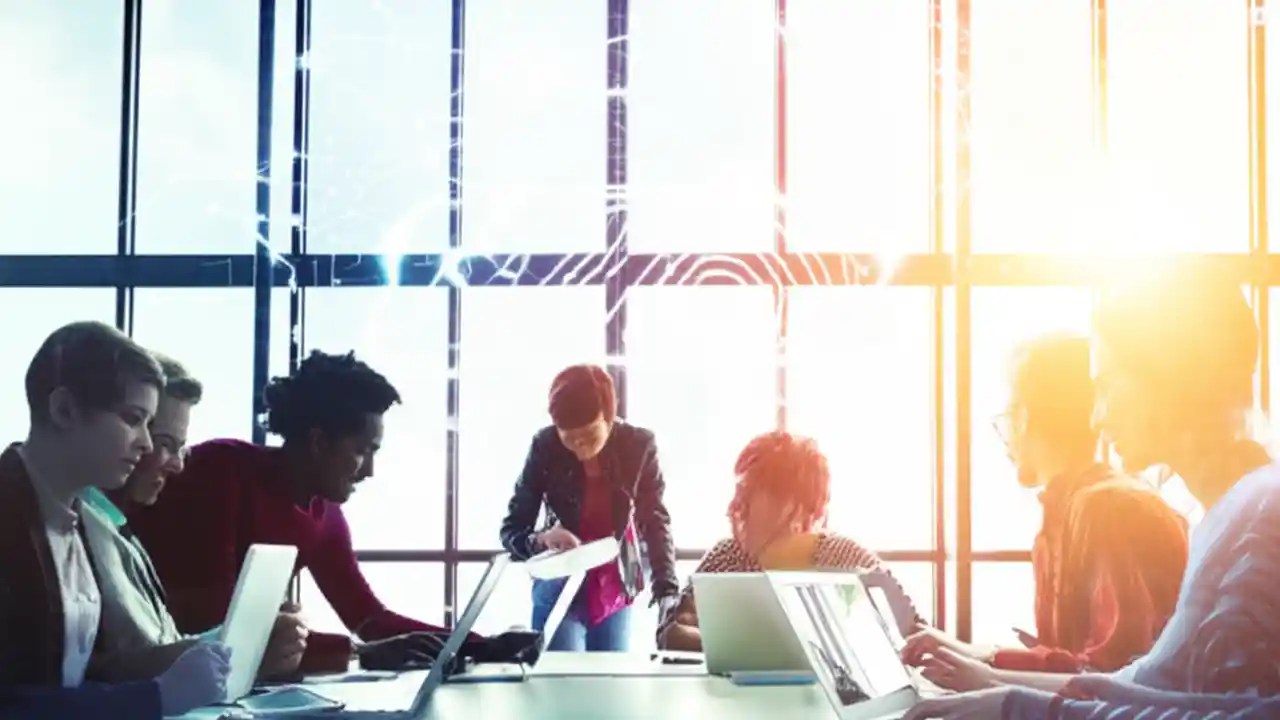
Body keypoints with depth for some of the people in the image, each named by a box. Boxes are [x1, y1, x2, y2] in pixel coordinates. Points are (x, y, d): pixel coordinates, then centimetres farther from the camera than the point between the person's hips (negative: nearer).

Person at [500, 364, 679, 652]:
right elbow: (510, 530, -10)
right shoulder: (545, 446, -15)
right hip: (559, 594, -1)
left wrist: (666, 590, -18)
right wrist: (541, 539, -32)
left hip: (616, 595, 1)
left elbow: (655, 522, -5)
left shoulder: (639, 445, -13)